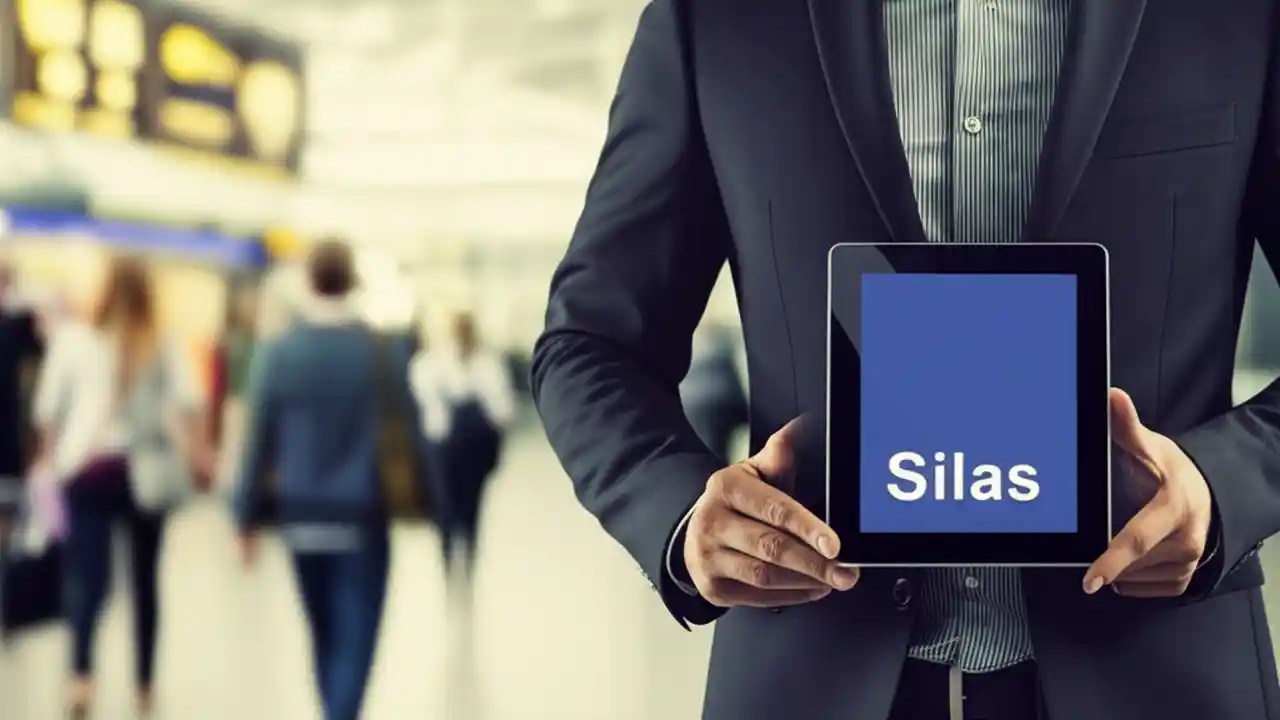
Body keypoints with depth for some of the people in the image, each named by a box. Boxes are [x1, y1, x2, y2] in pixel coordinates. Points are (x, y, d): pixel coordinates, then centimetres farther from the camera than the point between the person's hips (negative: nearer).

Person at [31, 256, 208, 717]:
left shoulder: (73, 338, 2)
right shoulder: (164, 346, 2)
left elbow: (48, 408, 4)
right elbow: (186, 402, -13)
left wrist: (49, 455, 17)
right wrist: (199, 455, -13)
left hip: (86, 470, -1)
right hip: (146, 474, 1)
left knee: (87, 574, -5)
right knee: (144, 579, 14)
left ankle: (81, 674, -28)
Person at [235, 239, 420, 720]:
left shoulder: (278, 351, -4)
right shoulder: (385, 353, -7)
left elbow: (259, 441, -2)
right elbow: (411, 433, -3)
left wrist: (248, 517, 6)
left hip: (302, 514, 3)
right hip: (363, 516, -2)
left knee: (324, 635, 19)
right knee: (354, 637, -2)